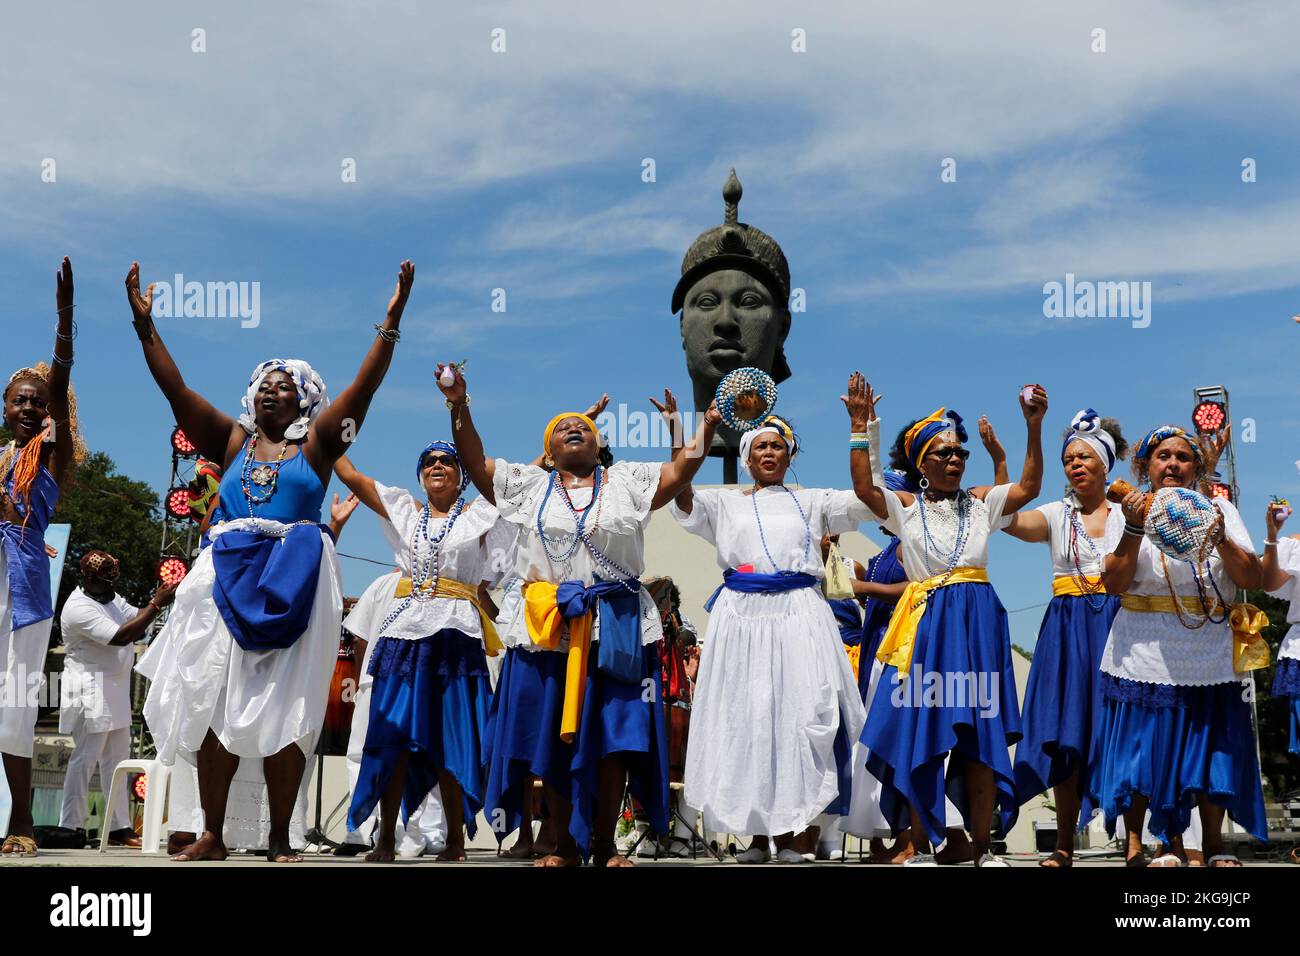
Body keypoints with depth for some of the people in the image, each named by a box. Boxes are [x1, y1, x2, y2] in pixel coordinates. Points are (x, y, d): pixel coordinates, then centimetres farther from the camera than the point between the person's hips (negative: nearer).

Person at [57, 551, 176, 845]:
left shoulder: (111, 599, 14)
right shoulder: (79, 608, -17)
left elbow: (138, 619, 12)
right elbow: (121, 636, -25)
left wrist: (158, 600, -6)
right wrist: (157, 604, -25)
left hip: (115, 691, 10)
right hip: (90, 691, -10)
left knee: (116, 759, 9)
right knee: (85, 758, -7)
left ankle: (119, 828, 13)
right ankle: (69, 827, -1)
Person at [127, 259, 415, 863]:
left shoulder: (316, 444, 9)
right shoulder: (233, 440, 15)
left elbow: (364, 386, 0)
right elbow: (176, 390, 10)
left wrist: (392, 320, -8)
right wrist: (144, 324, 3)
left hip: (294, 583, -2)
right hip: (227, 578, 3)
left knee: (284, 709, -4)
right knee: (214, 702, 0)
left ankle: (280, 840, -1)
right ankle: (211, 837, 5)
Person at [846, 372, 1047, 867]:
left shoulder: (980, 501, 12)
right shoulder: (904, 506, 6)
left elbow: (1029, 488, -3)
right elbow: (863, 486, -12)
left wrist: (1034, 426, -11)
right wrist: (860, 426, -17)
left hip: (977, 621, 2)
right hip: (926, 623, -1)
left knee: (980, 735, 1)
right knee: (921, 732, 0)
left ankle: (983, 848, 8)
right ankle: (920, 847, 9)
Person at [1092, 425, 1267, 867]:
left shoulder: (1220, 509, 7)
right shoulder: (1129, 510, 2)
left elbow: (1251, 578, -2)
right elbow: (1114, 584, -9)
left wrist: (1219, 536, -16)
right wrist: (1135, 528, -20)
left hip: (1210, 659, 2)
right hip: (1145, 657, -2)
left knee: (1212, 745, 5)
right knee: (1141, 746, 0)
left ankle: (1213, 845, 18)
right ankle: (1134, 844, 12)